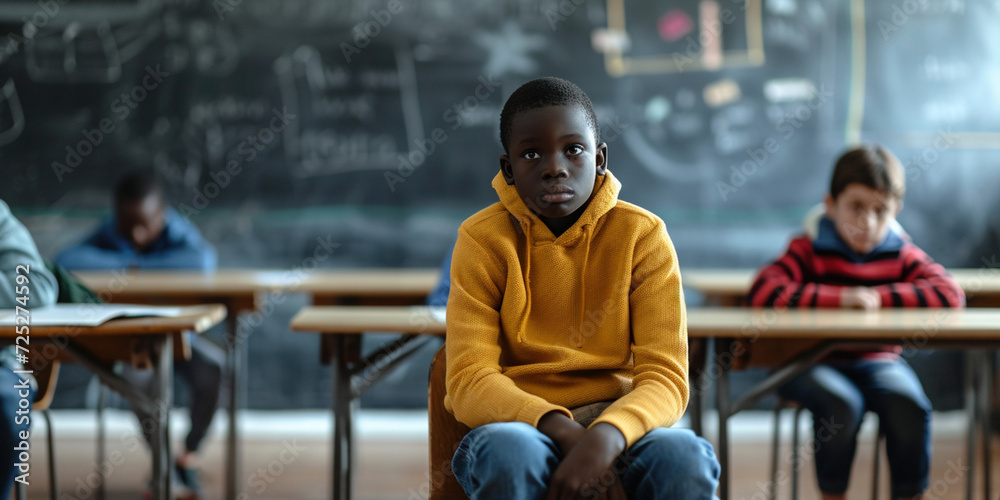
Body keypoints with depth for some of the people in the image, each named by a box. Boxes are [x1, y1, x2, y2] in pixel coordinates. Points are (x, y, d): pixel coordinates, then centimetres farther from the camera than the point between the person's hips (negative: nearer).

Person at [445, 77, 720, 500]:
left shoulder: (643, 235, -1)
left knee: (687, 458, -32)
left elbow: (664, 377, -10)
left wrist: (601, 440, -31)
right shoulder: (484, 239, -2)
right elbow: (469, 380, -11)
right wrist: (565, 432, -28)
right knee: (510, 454, -36)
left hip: (616, 428, 1)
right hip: (518, 424, -1)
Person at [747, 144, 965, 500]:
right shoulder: (810, 249, -6)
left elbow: (951, 294, -9)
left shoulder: (901, 254, 4)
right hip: (812, 362, -3)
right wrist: (840, 298, -27)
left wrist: (880, 297, -18)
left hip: (878, 361, 3)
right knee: (842, 404, -32)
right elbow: (764, 291, -23)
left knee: (909, 403, -26)